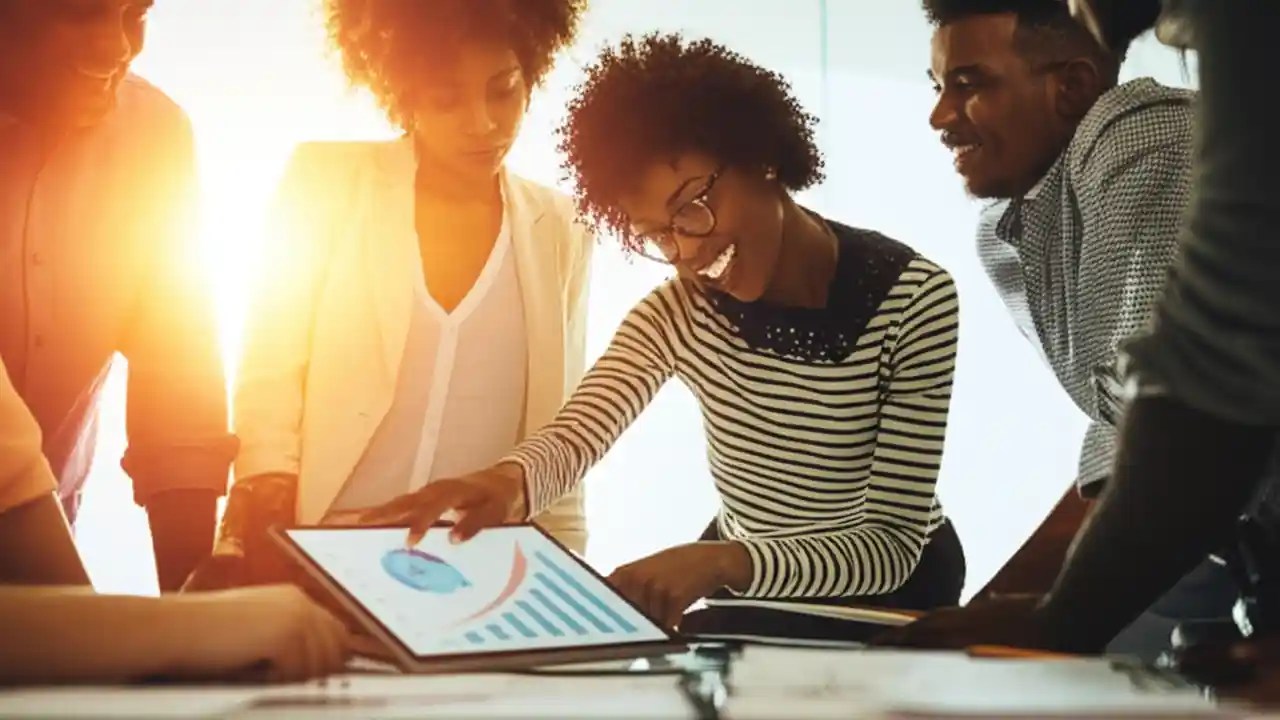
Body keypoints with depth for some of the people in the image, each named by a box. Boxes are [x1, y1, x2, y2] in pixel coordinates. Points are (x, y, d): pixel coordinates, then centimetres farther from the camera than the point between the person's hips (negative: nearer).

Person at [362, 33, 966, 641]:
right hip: (741, 591, 5)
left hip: (885, 598, -5)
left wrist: (718, 561, -41)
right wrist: (509, 482, -51)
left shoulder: (913, 300, -22)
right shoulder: (679, 311, -10)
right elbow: (575, 433, -26)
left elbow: (895, 543, -25)